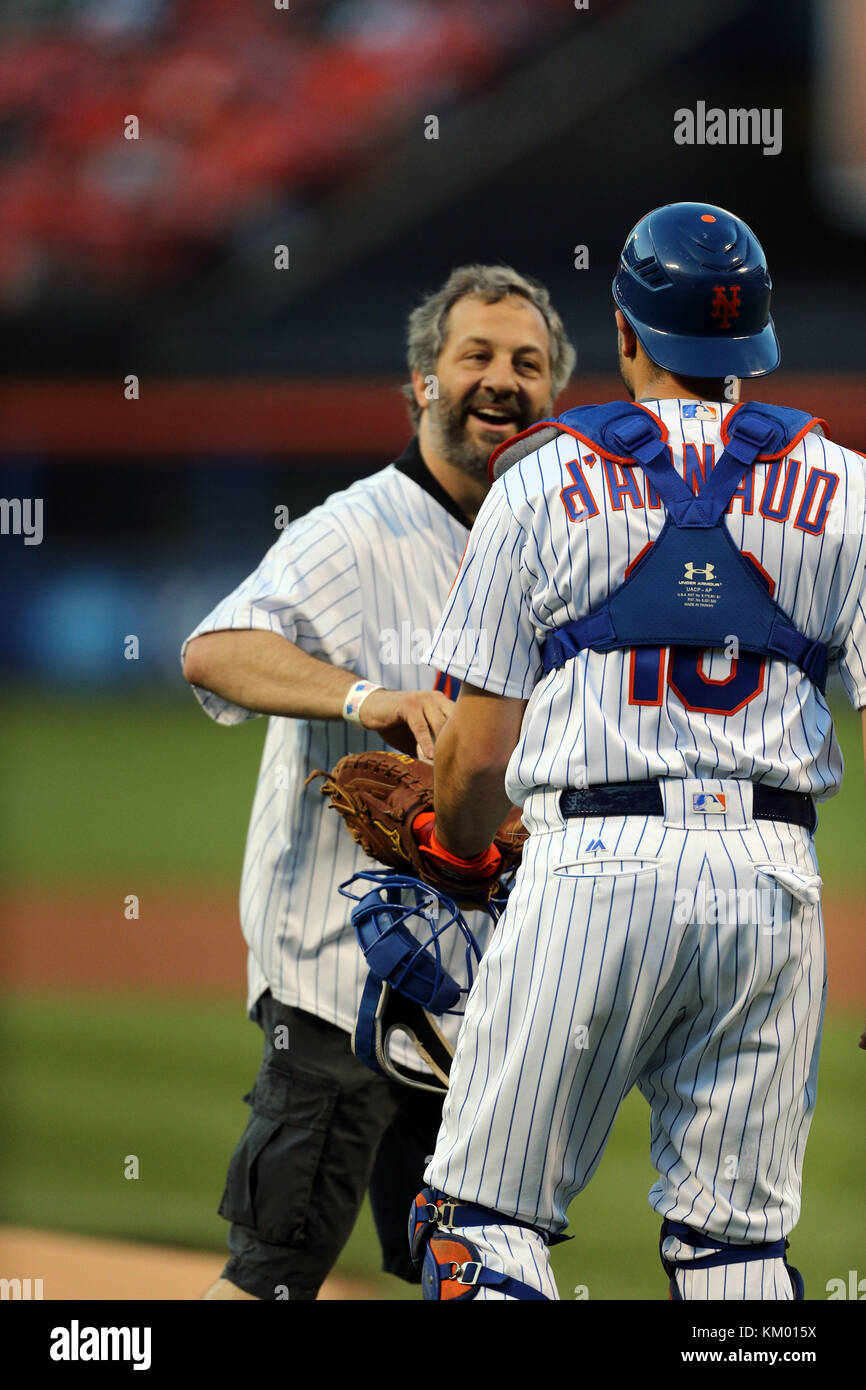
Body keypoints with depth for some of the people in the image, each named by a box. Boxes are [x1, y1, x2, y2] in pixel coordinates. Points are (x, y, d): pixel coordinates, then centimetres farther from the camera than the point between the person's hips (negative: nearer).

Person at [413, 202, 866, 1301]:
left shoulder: (544, 478, 5)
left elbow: (478, 748, 5)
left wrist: (456, 853, 26)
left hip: (594, 866, -3)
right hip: (776, 877, 3)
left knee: (483, 1217, 1)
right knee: (738, 1242, 9)